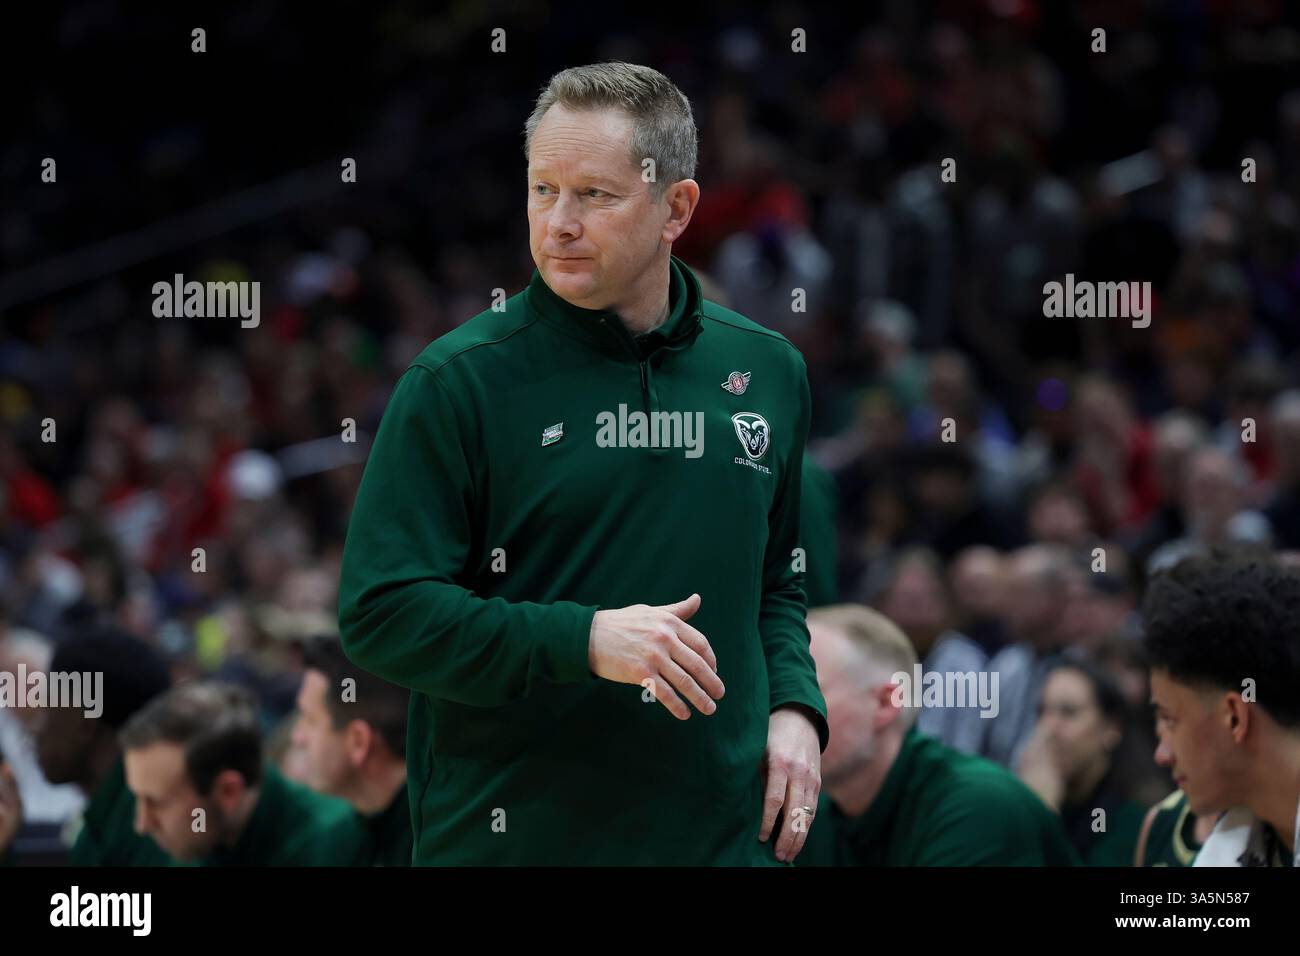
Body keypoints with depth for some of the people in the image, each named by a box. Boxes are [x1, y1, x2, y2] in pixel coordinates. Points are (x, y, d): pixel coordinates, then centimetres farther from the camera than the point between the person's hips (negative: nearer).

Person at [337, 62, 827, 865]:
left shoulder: (767, 371, 8)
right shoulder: (459, 382, -6)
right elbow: (380, 613, -11)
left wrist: (794, 706, 2)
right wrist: (585, 639, -20)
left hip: (725, 830, 4)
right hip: (515, 836, -3)